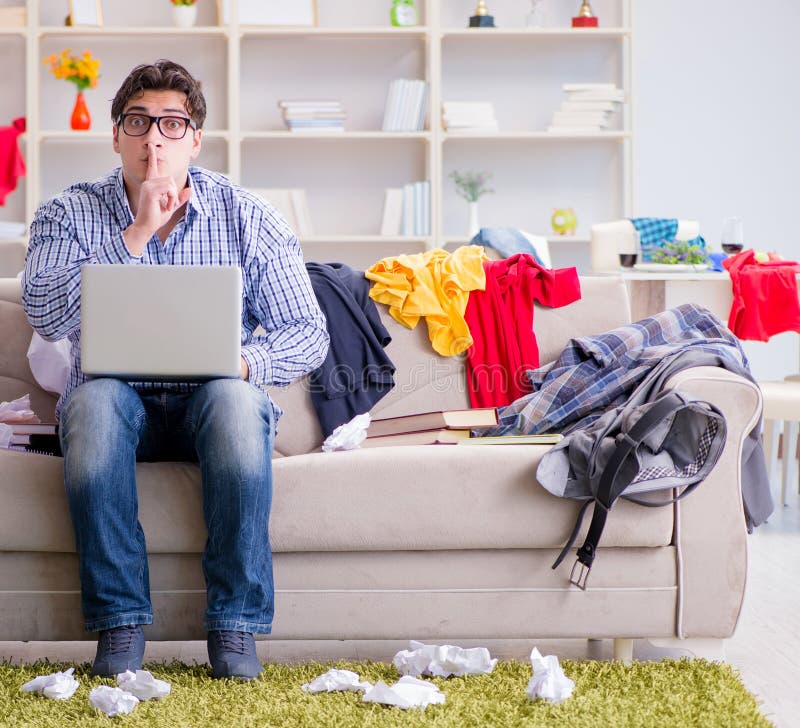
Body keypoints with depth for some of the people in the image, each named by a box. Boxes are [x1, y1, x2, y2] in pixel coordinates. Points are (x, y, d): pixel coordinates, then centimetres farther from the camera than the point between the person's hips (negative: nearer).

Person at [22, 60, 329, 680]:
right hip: (120, 402, 0)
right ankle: (120, 623, -28)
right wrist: (135, 236, -20)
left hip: (213, 401, 0)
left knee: (233, 397, -35)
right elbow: (44, 313, -16)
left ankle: (236, 626, -29)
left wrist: (244, 362, -22)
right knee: (95, 398, -35)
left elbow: (309, 334, 0)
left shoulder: (248, 217, 4)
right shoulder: (68, 216, 3)